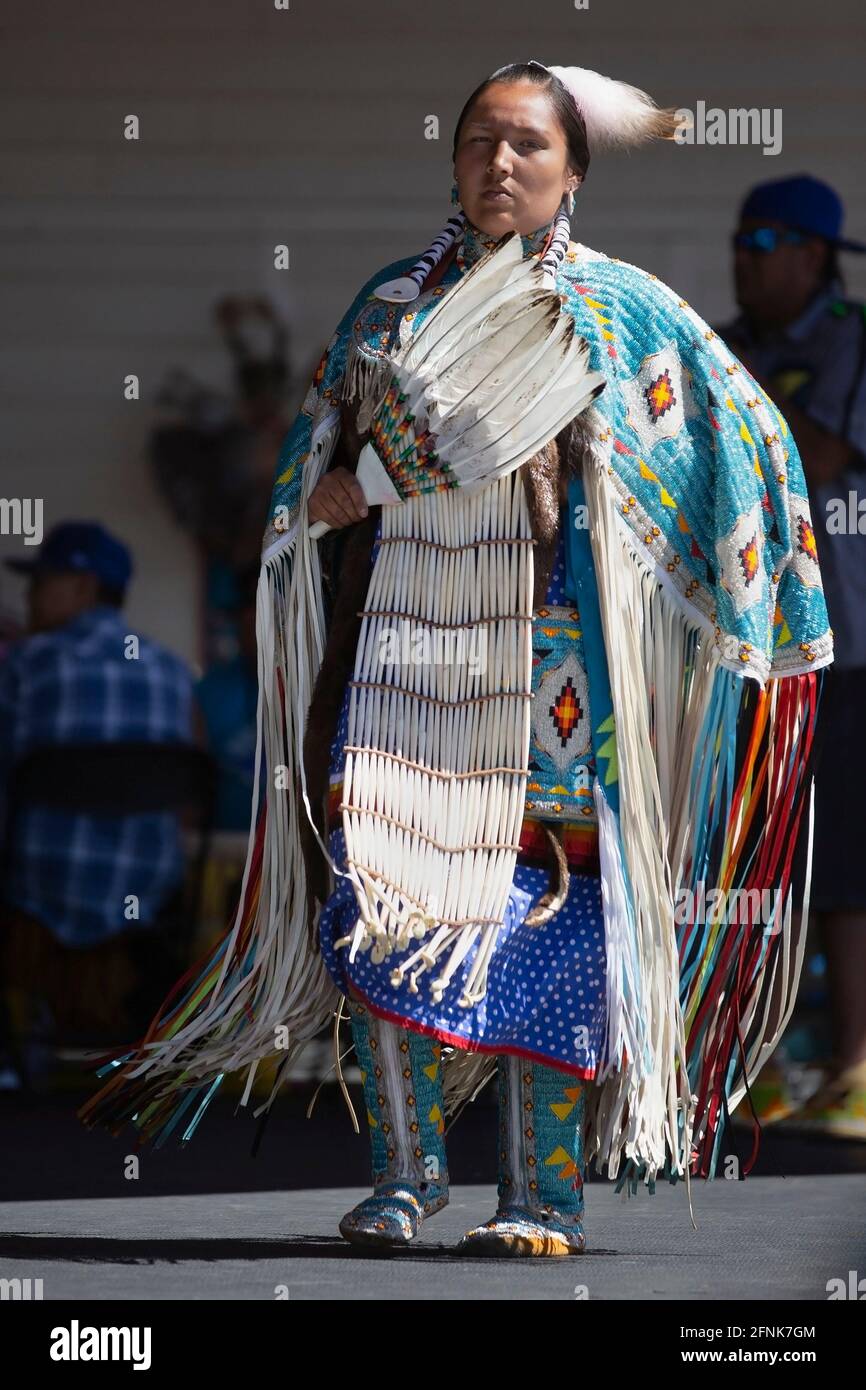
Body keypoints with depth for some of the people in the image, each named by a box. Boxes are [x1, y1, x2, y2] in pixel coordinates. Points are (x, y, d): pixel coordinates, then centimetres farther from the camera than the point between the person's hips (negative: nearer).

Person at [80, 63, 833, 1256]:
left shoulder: (618, 307, 5)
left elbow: (742, 435, 5)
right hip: (409, 633, 3)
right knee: (384, 887, -7)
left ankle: (548, 1192, -1)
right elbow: (321, 449, 22)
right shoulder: (395, 304, 14)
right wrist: (333, 491, 1)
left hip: (548, 649, -3)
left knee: (544, 896, -6)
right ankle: (406, 1168, 4)